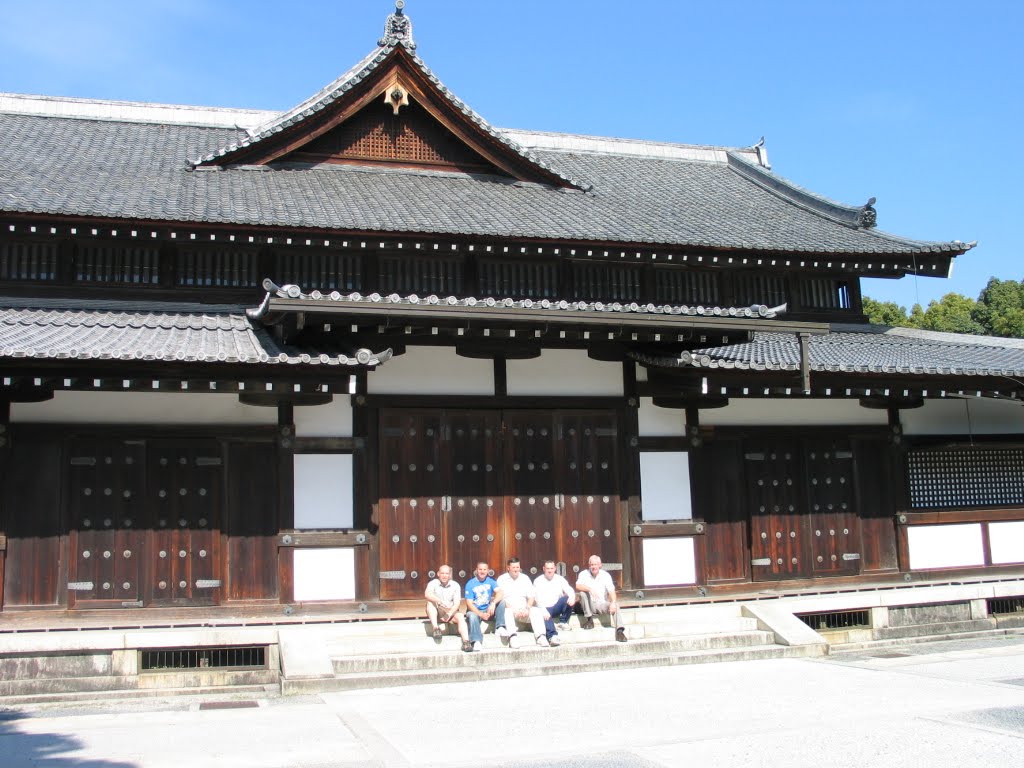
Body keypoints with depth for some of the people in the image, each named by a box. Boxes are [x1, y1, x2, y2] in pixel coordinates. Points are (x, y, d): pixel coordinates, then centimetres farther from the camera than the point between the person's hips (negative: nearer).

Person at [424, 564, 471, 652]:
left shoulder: (455, 585, 1)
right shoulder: (433, 583, -5)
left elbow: (457, 603, -8)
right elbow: (427, 594, -26)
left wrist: (449, 614, -26)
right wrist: (440, 601, -42)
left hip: (451, 612, 1)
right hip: (437, 613, -1)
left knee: (460, 617, -29)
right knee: (430, 602, -28)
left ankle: (466, 642, -41)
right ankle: (435, 628, -33)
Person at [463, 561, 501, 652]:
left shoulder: (491, 581, 4)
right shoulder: (470, 584, -4)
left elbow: (499, 593, -14)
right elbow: (469, 603, -11)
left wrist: (493, 603, -35)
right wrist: (481, 614, -25)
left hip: (488, 611, 3)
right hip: (475, 611, -3)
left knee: (501, 601, -20)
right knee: (472, 616, -37)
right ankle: (477, 642, -44)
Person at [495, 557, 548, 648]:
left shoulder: (525, 578, 16)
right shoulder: (502, 579, 5)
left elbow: (531, 596, 10)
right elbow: (500, 597, -6)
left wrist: (527, 608, -10)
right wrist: (514, 609, -18)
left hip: (524, 610, 3)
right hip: (510, 608, -3)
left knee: (536, 611, -25)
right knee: (507, 611, -36)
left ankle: (540, 637, -35)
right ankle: (513, 636, -49)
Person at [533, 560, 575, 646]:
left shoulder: (560, 579, 11)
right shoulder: (538, 581, 2)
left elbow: (569, 590, -1)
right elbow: (538, 598, -11)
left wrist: (572, 597, -28)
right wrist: (544, 610, -30)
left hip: (557, 608, 3)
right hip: (545, 609, -3)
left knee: (568, 599, -23)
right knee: (545, 616, -37)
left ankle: (563, 622, -9)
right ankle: (553, 636, -55)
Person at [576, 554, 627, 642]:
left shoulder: (606, 575, -2)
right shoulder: (584, 574, -2)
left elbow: (611, 591, -14)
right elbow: (578, 586, -20)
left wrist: (613, 602, -33)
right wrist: (590, 589, -37)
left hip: (602, 604, 0)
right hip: (589, 605, 0)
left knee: (615, 605, -28)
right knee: (583, 592, -27)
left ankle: (619, 630, -39)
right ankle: (589, 619, -16)